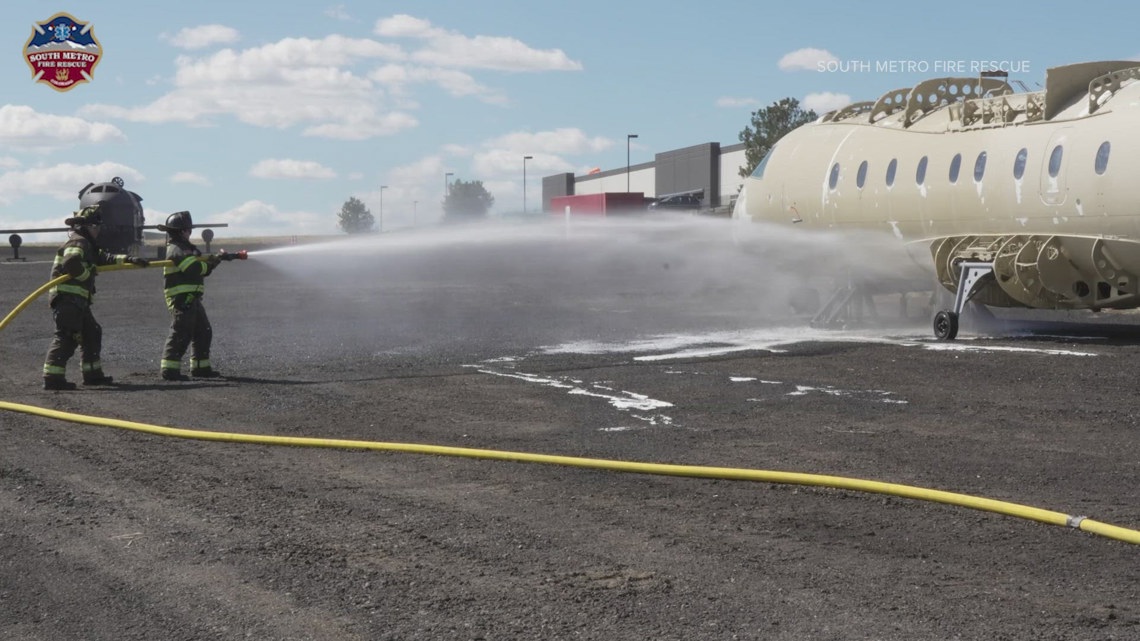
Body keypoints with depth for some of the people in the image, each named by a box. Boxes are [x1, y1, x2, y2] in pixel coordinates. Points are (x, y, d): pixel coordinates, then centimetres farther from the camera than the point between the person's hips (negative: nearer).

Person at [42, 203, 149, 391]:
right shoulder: (77, 243, -11)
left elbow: (105, 258, 23)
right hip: (67, 299, -11)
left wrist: (130, 259, 15)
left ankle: (93, 374, 24)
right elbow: (71, 264, -28)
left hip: (78, 301, 11)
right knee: (66, 337, -14)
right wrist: (88, 273, -12)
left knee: (92, 334, 17)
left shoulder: (88, 246, 22)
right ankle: (53, 378, -17)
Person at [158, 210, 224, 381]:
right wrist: (212, 263, -8)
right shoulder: (176, 250, -12)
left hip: (192, 299, 10)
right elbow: (194, 268, -25)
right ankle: (170, 369, -11)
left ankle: (200, 367, 20)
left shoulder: (186, 247, 20)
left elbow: (203, 266, 16)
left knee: (204, 333, 14)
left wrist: (213, 259, -3)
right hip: (181, 298, -10)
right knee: (180, 333, -12)